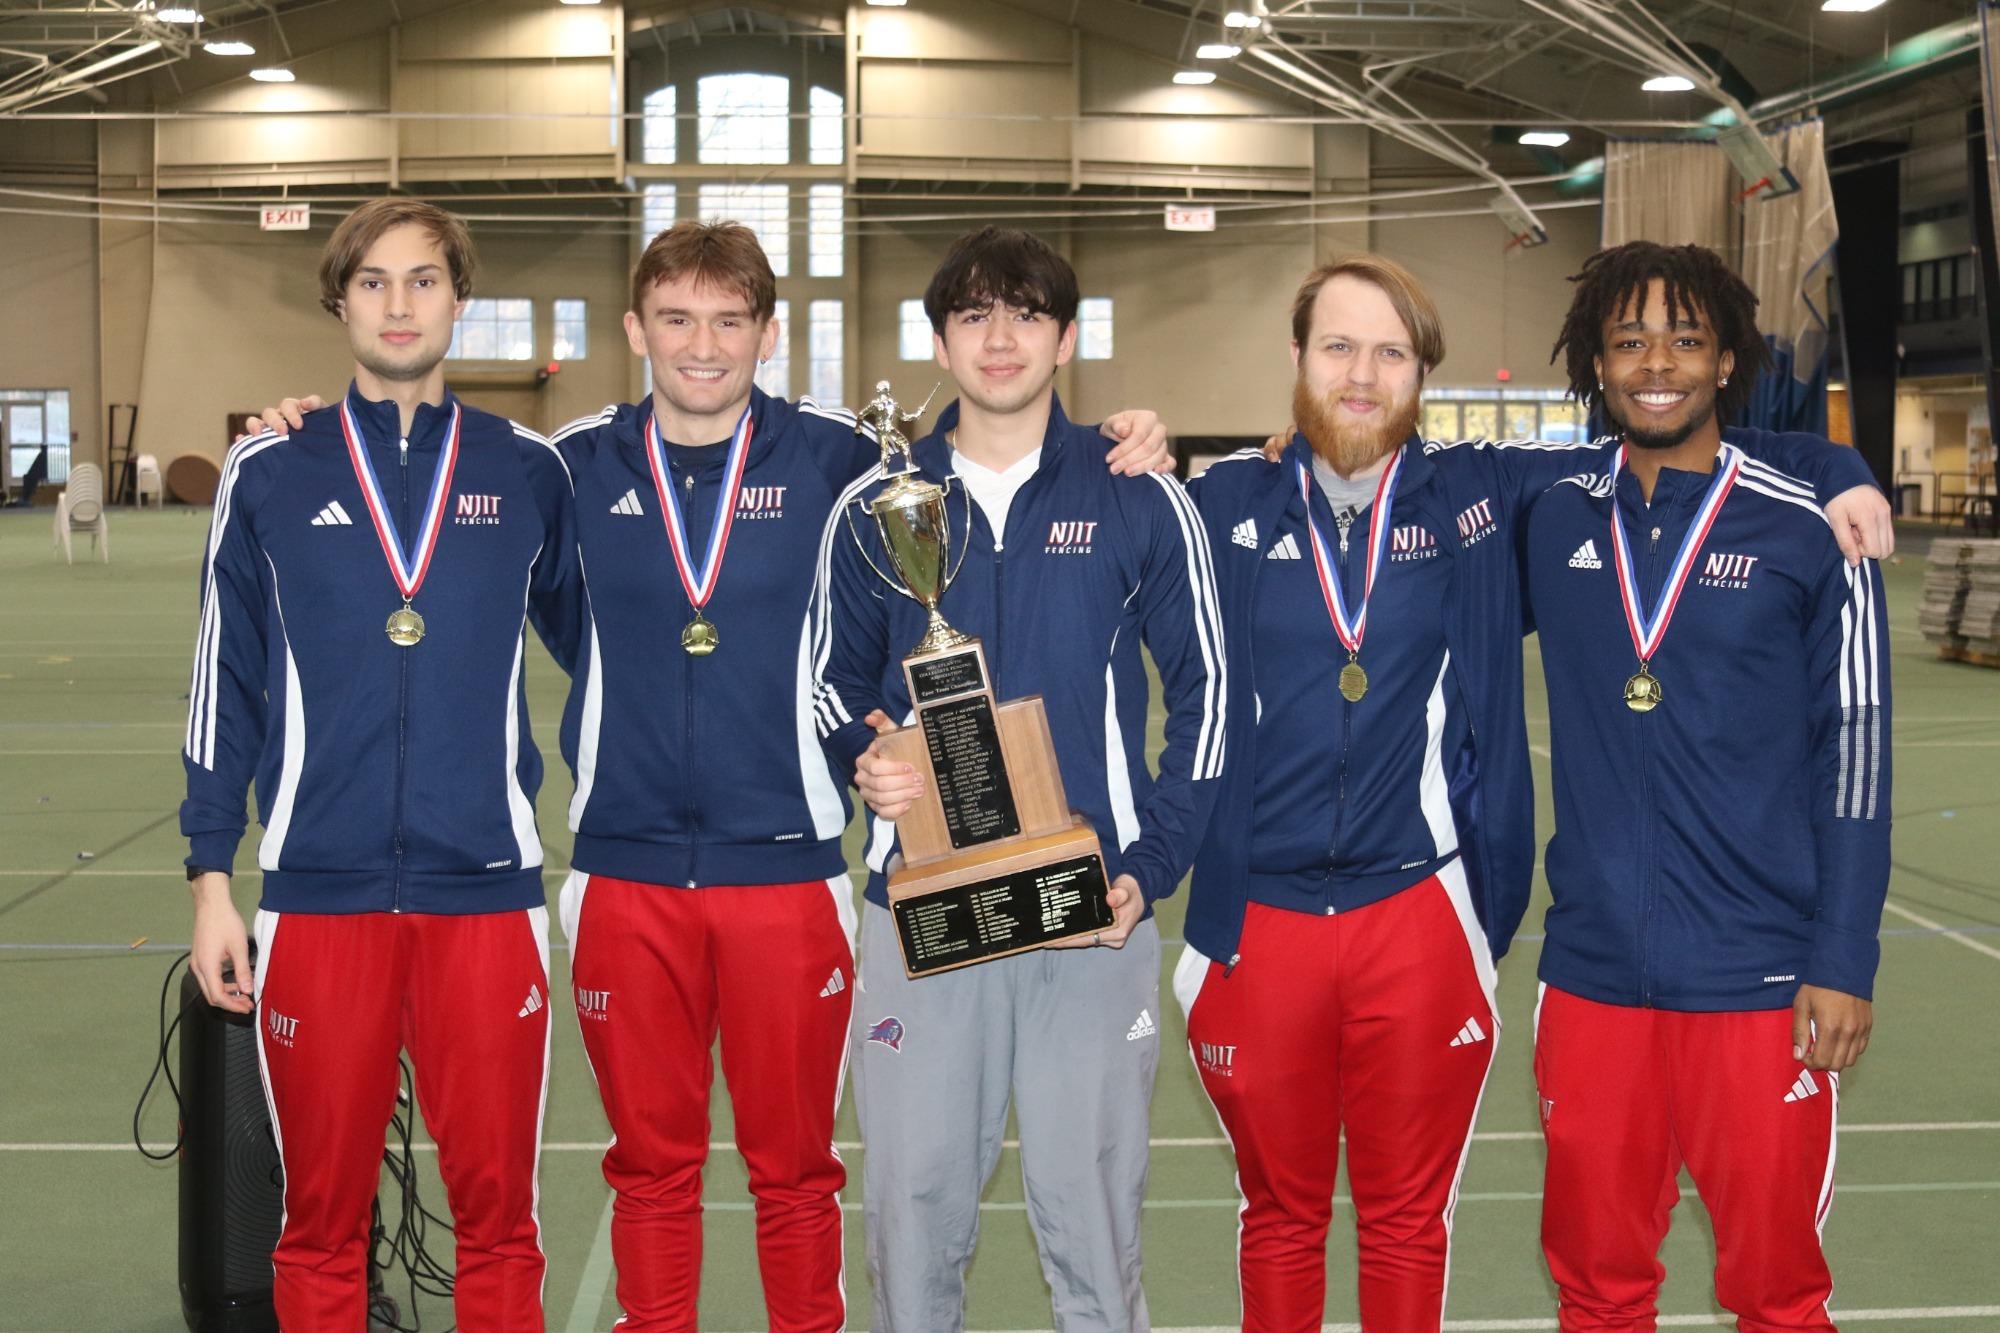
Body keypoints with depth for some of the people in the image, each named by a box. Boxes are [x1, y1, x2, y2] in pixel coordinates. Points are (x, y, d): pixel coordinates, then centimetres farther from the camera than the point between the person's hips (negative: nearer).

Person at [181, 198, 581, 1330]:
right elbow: (225, 688, 6)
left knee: (498, 1215, 6)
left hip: (487, 890, 0)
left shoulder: (527, 470, 5)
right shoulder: (271, 475, 4)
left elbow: (585, 638, 18)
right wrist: (211, 881, 4)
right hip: (320, 891, 0)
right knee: (322, 1218, 9)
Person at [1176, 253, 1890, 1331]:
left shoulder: (1484, 498, 3)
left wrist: (1833, 470, -2)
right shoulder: (1225, 506, 4)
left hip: (1421, 917, 0)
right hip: (1257, 923, 0)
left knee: (1409, 1220, 14)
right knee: (1280, 1214, 15)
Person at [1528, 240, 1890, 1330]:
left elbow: (1852, 751, -2)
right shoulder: (1552, 522, 4)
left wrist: (1844, 962, -5)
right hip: (1592, 971, 3)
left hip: (1758, 981, -3)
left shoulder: (1808, 531, -3)